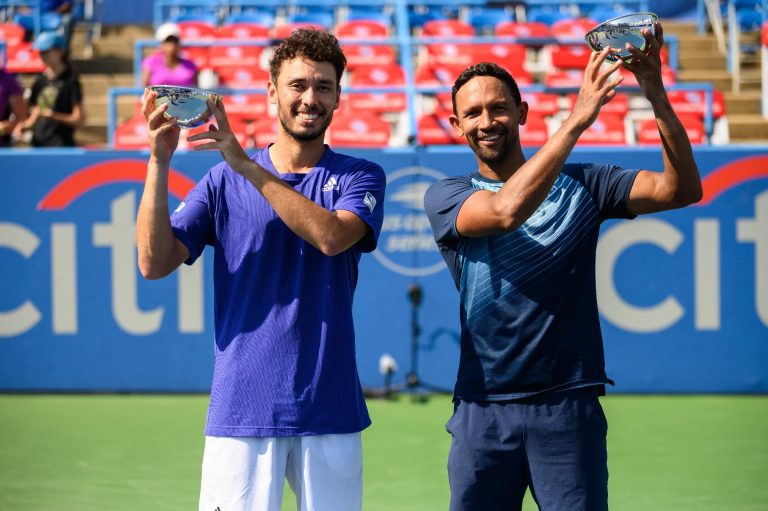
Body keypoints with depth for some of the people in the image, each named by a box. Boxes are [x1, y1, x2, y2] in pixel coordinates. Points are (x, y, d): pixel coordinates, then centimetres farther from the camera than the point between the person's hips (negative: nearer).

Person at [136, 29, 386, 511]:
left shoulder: (360, 177, 6)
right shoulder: (224, 181, 7)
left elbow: (330, 236, -16)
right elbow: (154, 264, -3)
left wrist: (246, 166, -18)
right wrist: (159, 162, -13)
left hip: (329, 411, 0)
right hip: (241, 410, 0)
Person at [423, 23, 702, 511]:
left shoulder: (579, 185, 7)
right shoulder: (446, 196, 4)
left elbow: (682, 190, -5)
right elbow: (507, 210, -18)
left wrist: (657, 96, -18)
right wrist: (576, 120, -22)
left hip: (569, 408, 0)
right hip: (483, 411, 0)